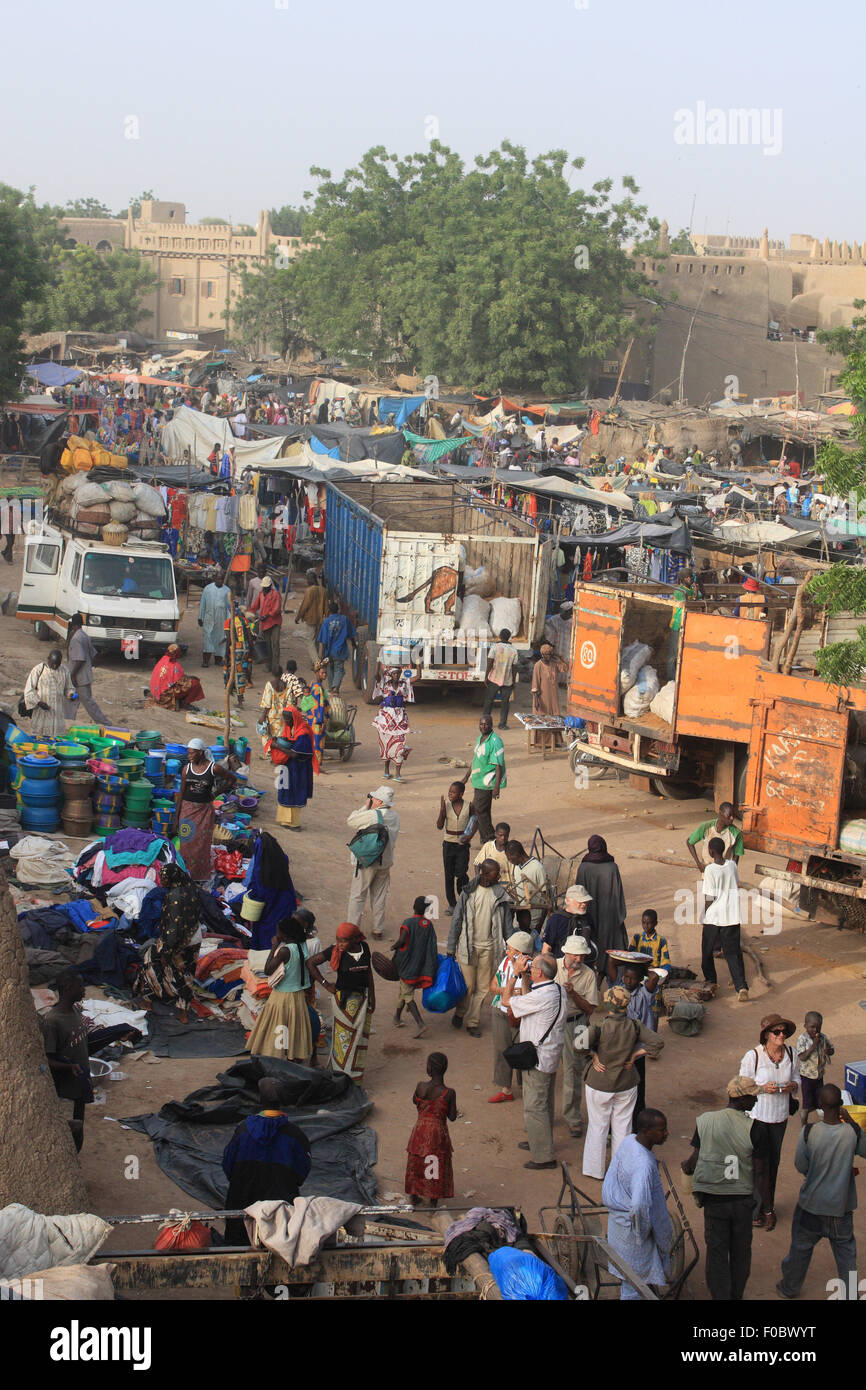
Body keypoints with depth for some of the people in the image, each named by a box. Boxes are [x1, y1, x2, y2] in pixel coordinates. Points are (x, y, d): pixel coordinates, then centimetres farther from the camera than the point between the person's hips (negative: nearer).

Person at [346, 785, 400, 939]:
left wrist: (365, 807, -1)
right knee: (379, 897, 16)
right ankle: (378, 930, 21)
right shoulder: (395, 816, -1)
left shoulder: (370, 816, -21)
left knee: (357, 896, 5)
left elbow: (350, 821, -9)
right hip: (385, 862, 6)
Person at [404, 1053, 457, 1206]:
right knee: (437, 1164, 17)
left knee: (417, 1163, 21)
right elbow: (452, 1117, -12)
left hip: (421, 1131, 2)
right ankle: (433, 1199, 29)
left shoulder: (420, 1086, -15)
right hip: (438, 1133, -2)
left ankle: (414, 1196, 34)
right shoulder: (449, 1093, -21)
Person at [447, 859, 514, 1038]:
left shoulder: (501, 894, 0)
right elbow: (457, 919, 3)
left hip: (489, 947, 2)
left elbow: (507, 923, 8)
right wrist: (450, 947, 3)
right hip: (468, 945, -2)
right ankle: (460, 1012, 26)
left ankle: (473, 1022, 18)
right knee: (468, 985, -1)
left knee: (482, 987, 5)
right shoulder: (468, 892, -3)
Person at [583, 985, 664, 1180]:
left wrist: (594, 1056, -11)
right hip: (626, 1084, 3)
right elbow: (657, 1043, -11)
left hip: (599, 1084, -2)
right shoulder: (634, 1025, -11)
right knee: (622, 1127, 17)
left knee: (597, 1126, 13)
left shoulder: (599, 1024, -21)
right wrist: (634, 1056, -4)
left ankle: (594, 1169, 24)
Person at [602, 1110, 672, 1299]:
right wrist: (643, 1230, -24)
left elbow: (614, 1171, 10)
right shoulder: (644, 1164, -34)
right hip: (632, 1229, -8)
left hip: (619, 1218, 9)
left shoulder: (629, 1140, -7)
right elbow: (640, 1204, -42)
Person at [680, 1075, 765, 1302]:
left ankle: (720, 1296, 15)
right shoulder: (753, 1128, -15)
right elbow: (759, 1170, -11)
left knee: (717, 1250, 11)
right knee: (741, 1251, 17)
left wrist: (686, 1167, 20)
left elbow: (694, 1158, -2)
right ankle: (737, 1295, 31)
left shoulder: (704, 1121, -8)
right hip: (743, 1197, -1)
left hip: (713, 1198, 1)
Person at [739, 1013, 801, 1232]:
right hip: (757, 1115, -4)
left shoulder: (791, 1054, -3)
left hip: (780, 1115, 4)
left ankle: (765, 1206, 29)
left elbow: (796, 1077, 11)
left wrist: (793, 1086, -12)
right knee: (759, 1163, -2)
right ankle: (763, 1209, 12)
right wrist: (763, 1088, -23)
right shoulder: (753, 1056, -15)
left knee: (773, 1162, 14)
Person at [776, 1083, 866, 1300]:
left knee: (800, 1248, 20)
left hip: (812, 1204, 0)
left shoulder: (808, 1133, -22)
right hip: (842, 1206, 0)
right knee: (846, 1252, 18)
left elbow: (800, 1166, -10)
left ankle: (790, 1288, 38)